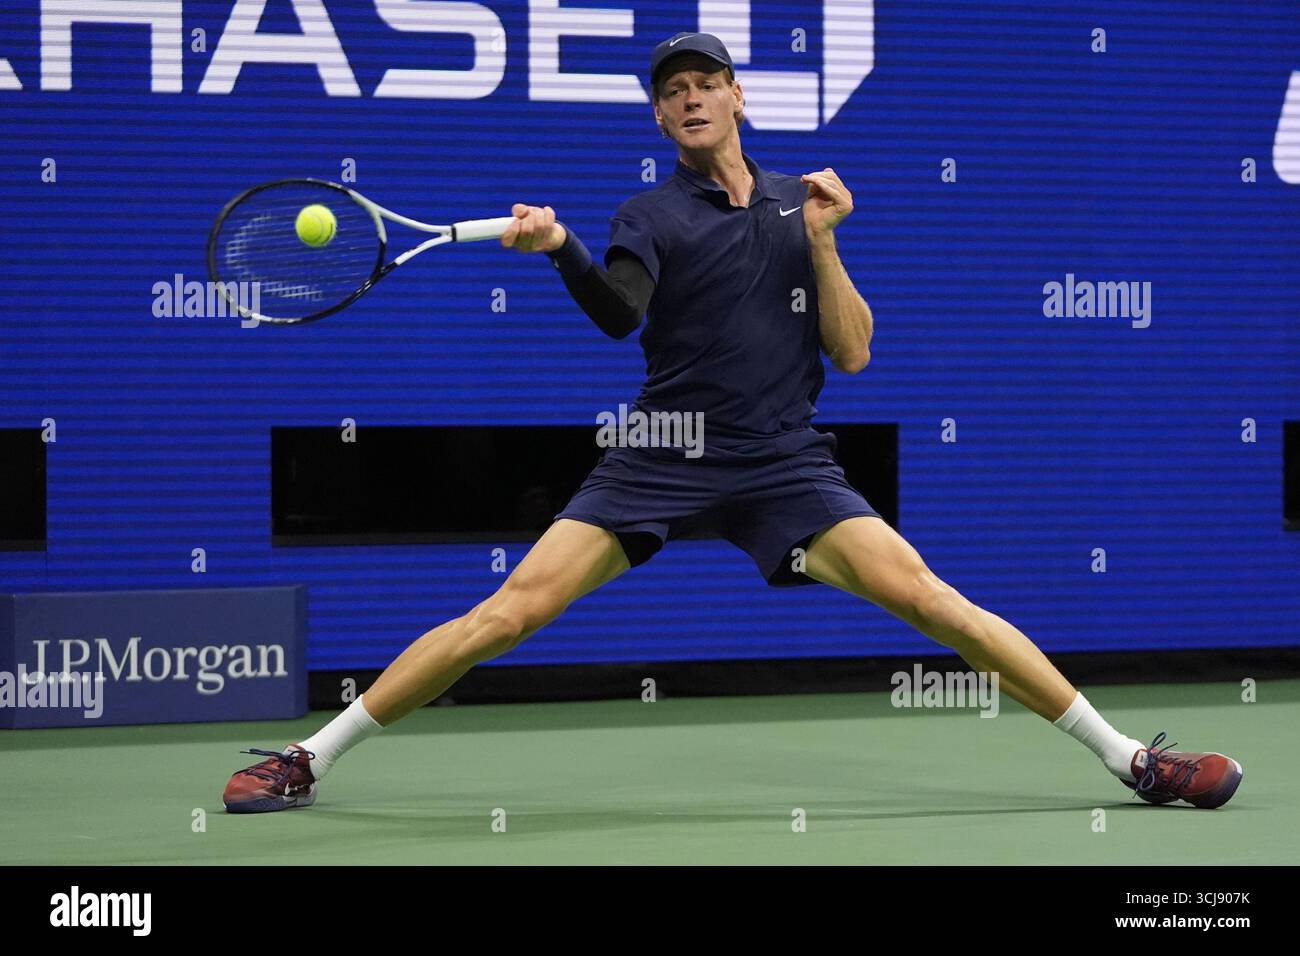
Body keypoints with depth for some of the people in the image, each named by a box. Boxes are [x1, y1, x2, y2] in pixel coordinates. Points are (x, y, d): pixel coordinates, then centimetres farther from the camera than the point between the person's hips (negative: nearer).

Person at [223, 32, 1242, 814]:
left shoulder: (801, 203, 11)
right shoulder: (651, 216, 4)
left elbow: (853, 352, 6)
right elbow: (620, 313, -18)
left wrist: (822, 241, -7)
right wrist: (560, 249, -37)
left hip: (785, 466, 1)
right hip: (663, 457, -1)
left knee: (926, 596, -16)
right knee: (509, 611, -13)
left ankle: (1126, 755, -9)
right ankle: (312, 759, -6)